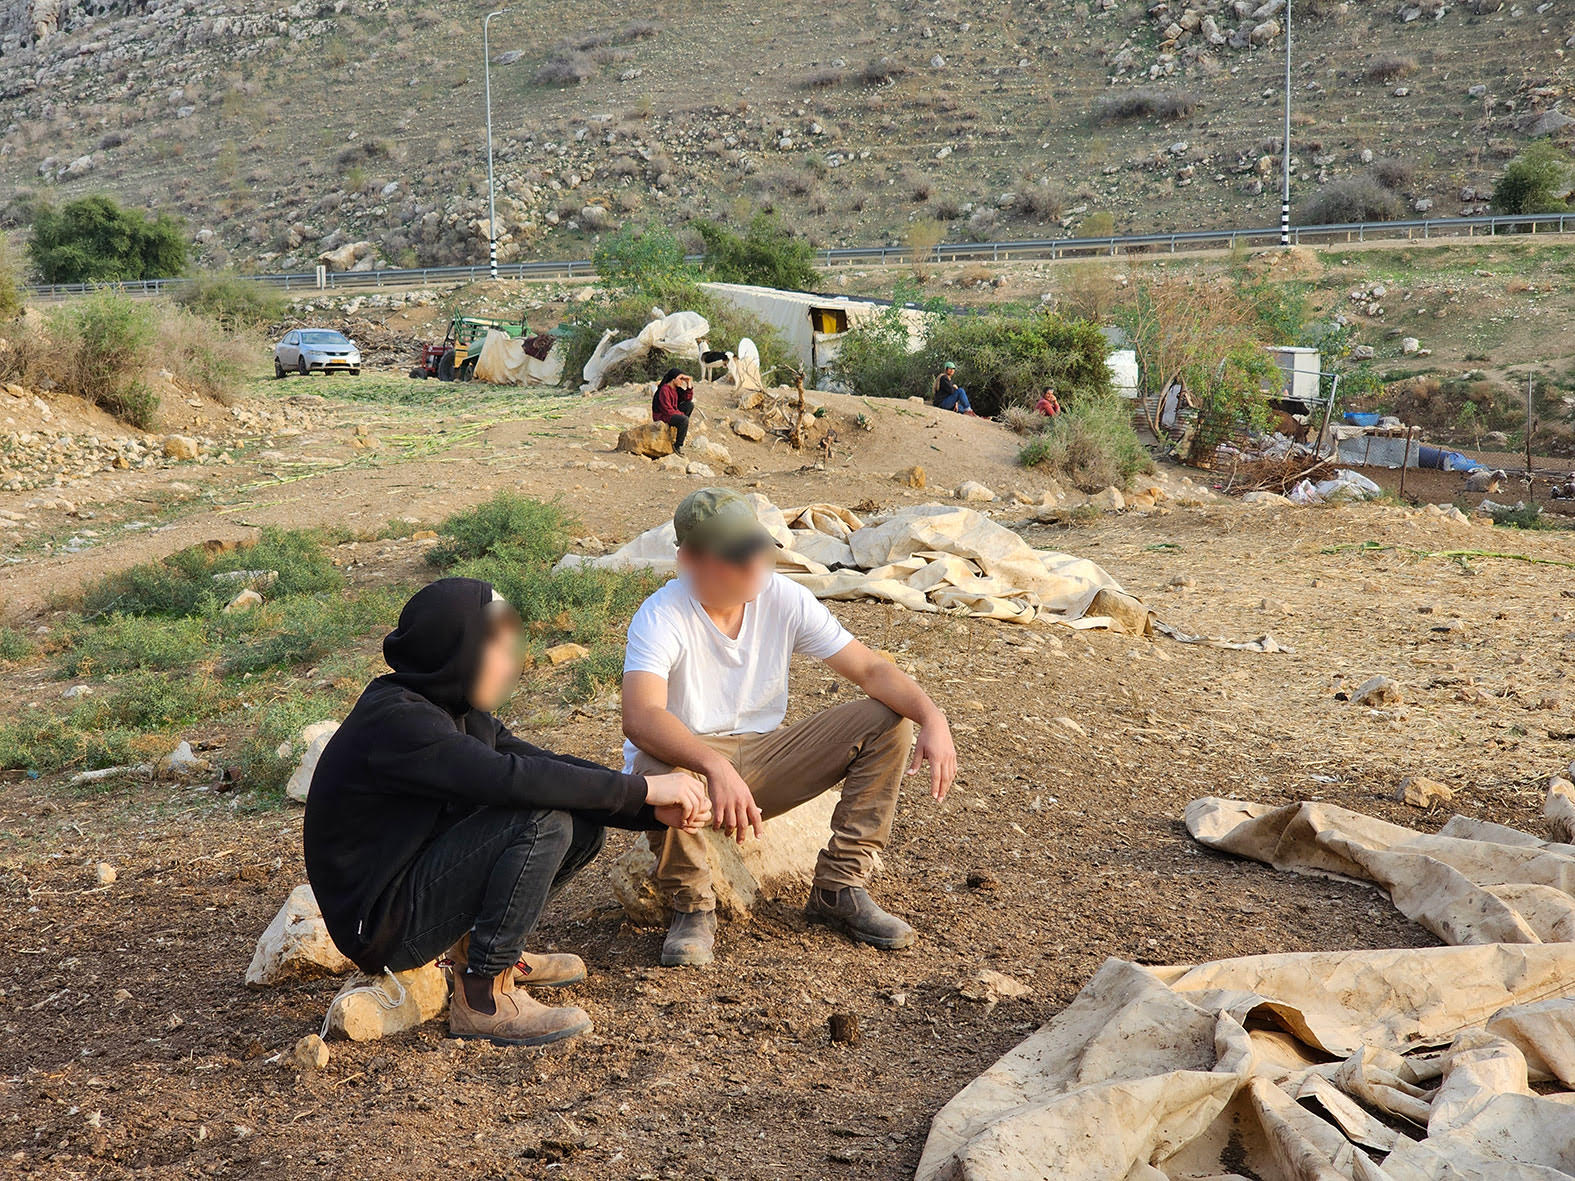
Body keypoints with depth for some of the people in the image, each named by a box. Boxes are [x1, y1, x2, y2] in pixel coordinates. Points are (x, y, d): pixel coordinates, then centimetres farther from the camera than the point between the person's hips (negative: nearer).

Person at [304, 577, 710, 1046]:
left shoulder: (459, 711, 7)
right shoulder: (395, 720, -23)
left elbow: (543, 762, 4)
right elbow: (514, 777, -33)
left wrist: (654, 809, -10)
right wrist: (642, 789, -27)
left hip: (415, 880, 9)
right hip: (380, 927, -9)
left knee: (585, 824, 3)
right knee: (544, 822, -25)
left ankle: (482, 946, 14)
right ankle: (482, 998, -15)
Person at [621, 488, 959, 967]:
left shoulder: (783, 599, -7)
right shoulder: (662, 617, -21)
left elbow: (871, 669, -7)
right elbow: (640, 719, -38)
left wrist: (932, 718, -25)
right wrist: (717, 767, -54)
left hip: (760, 764, 5)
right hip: (687, 759, -4)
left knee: (887, 722, -10)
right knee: (658, 769, -41)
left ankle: (838, 887, -4)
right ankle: (693, 908, -12)